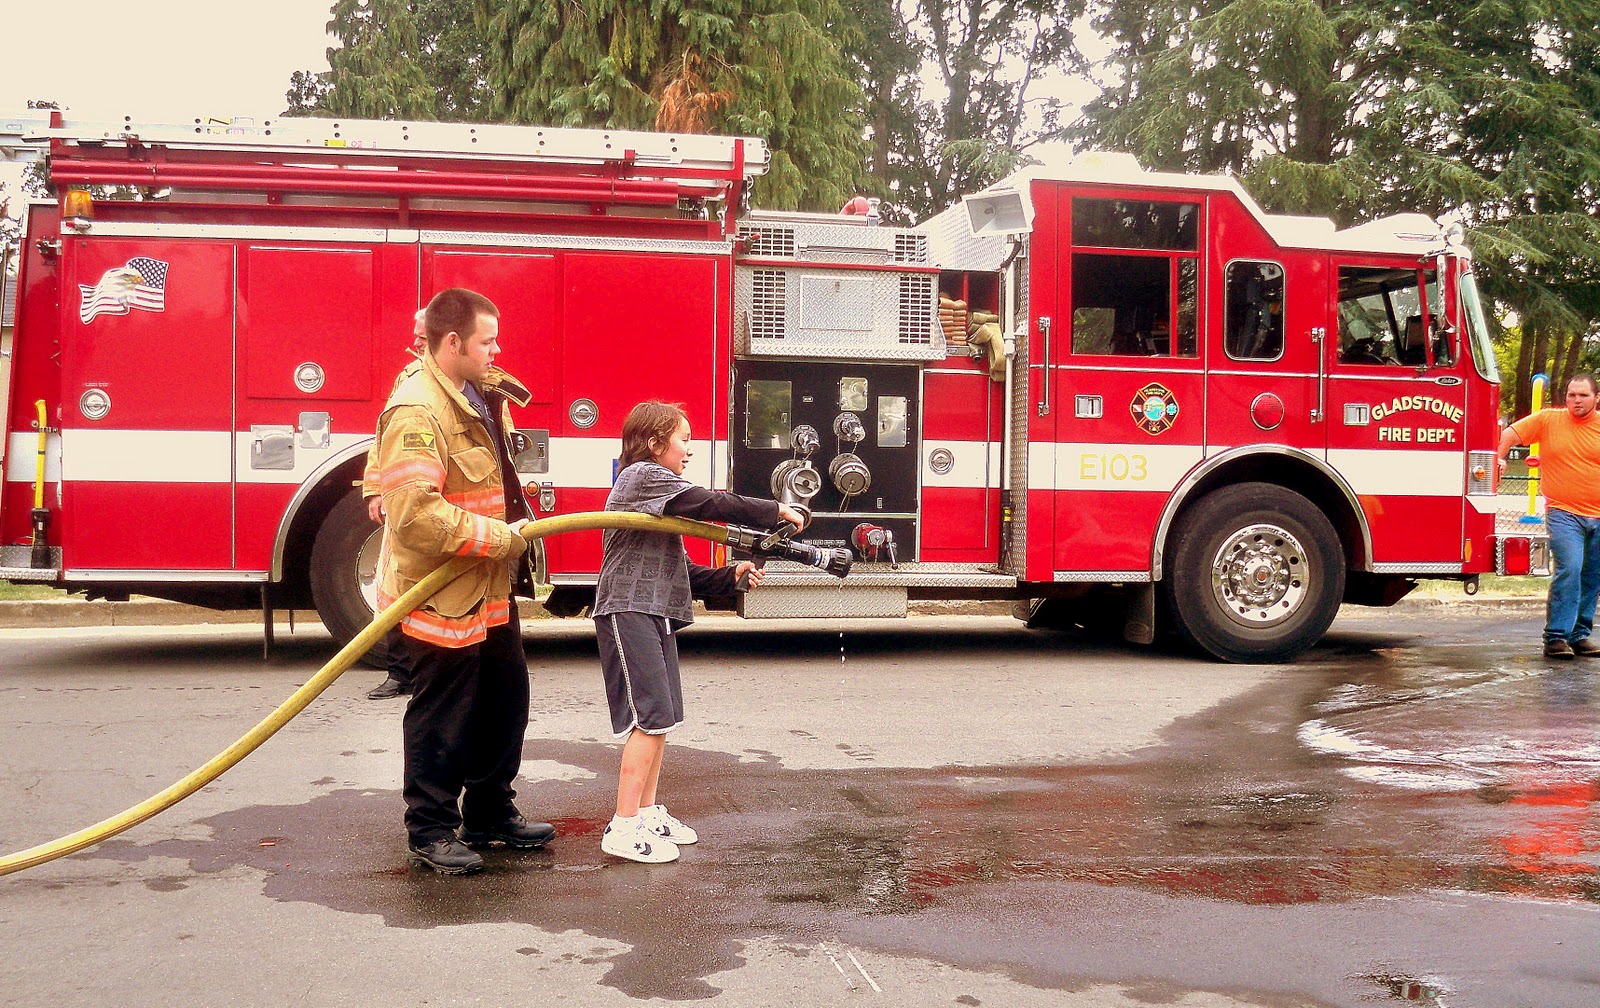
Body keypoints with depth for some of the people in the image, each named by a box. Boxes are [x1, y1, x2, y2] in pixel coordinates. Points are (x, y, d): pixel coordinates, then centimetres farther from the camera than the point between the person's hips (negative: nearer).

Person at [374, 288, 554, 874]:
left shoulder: (479, 396, 10)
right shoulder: (417, 410, -22)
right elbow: (416, 513, -32)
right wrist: (500, 537, -23)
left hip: (489, 589, 10)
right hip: (440, 594, -10)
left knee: (506, 700, 18)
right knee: (442, 719, 2)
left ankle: (491, 814, 32)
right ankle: (431, 831, 17)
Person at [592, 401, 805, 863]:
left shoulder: (660, 493, 24)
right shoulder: (642, 475, -8)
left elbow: (684, 572, 19)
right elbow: (712, 505, -16)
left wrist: (732, 576, 6)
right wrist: (776, 510, -8)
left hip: (656, 615, 11)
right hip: (628, 612, -11)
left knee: (662, 717, 12)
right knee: (650, 717, -13)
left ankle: (647, 812, 20)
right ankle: (623, 828, -10)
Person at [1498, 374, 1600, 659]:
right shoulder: (1548, 420, 2)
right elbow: (1511, 434, 7)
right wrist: (1498, 459, -5)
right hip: (1563, 513, -3)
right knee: (1569, 569, -19)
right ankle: (1556, 636, -16)